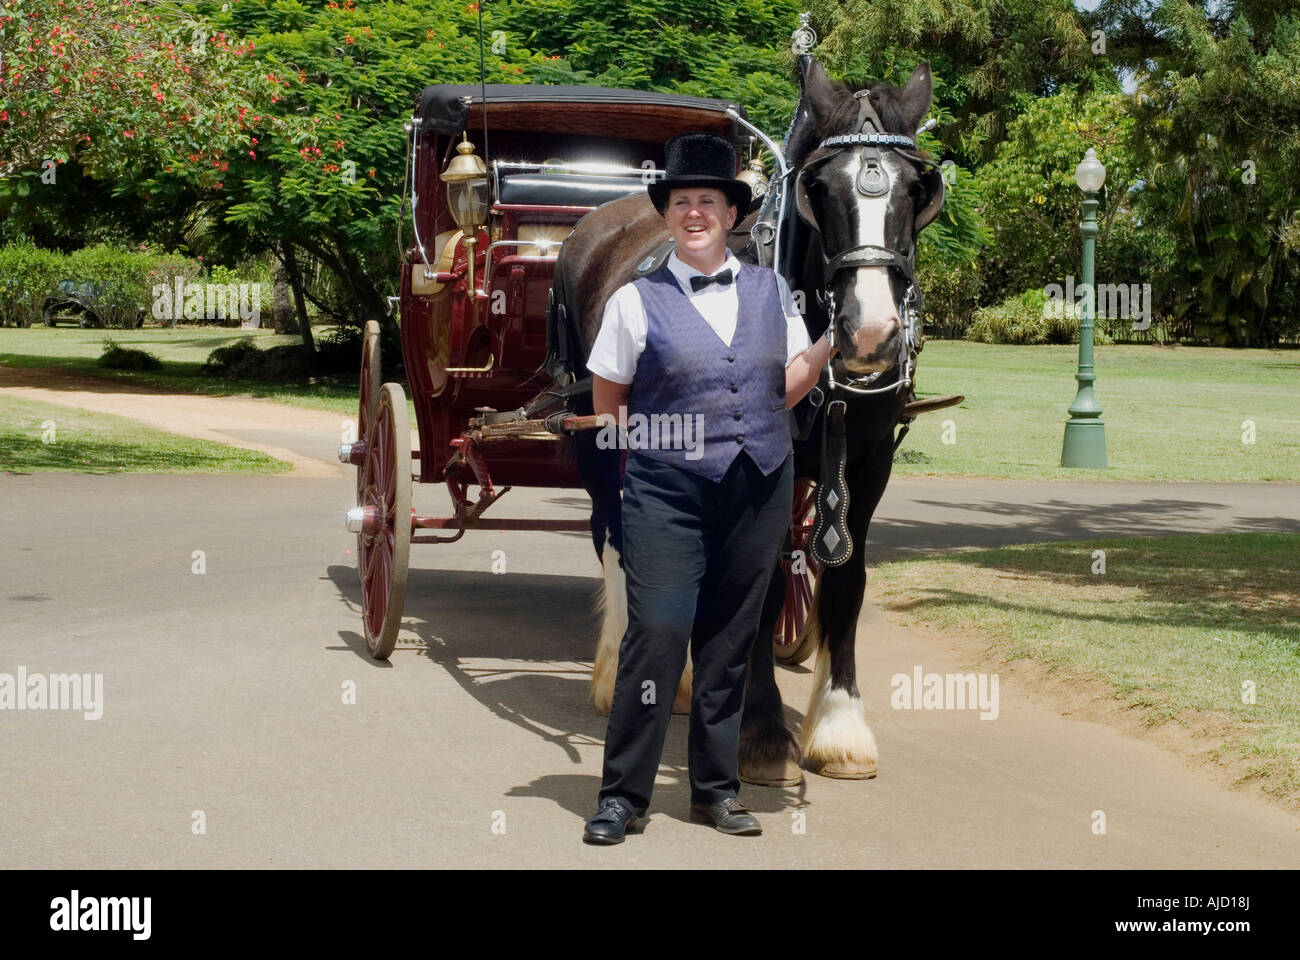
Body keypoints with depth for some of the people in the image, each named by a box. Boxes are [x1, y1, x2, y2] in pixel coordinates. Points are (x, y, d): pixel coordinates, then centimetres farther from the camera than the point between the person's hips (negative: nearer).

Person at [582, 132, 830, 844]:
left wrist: (830, 344, 0)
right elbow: (607, 405, 7)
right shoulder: (636, 300, 1)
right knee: (657, 631, -11)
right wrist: (657, 447, -2)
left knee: (731, 639, 9)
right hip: (668, 492, -3)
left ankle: (717, 788, 20)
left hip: (760, 489, 3)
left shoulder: (770, 291, 10)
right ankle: (622, 793, -1)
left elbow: (785, 389, 13)